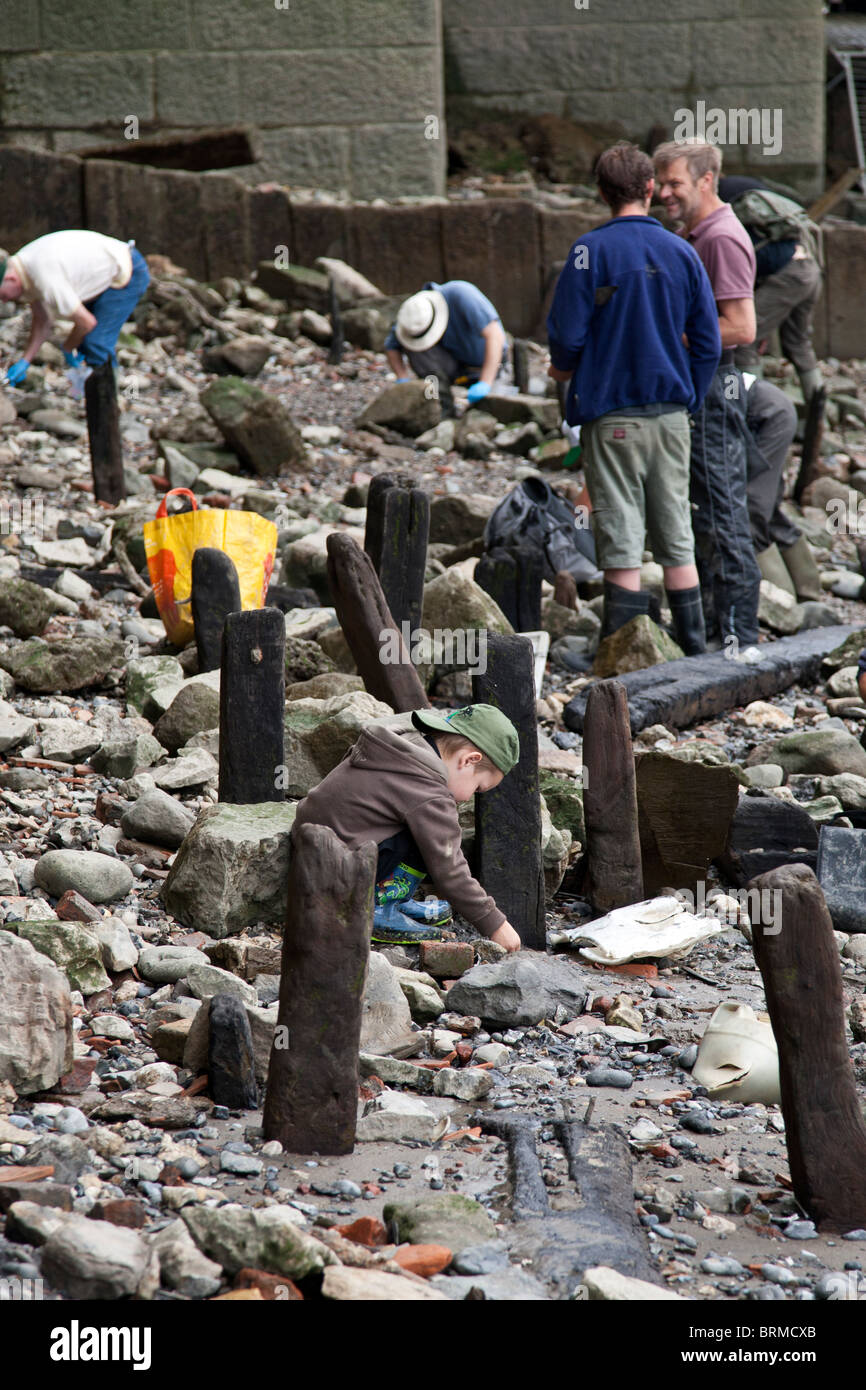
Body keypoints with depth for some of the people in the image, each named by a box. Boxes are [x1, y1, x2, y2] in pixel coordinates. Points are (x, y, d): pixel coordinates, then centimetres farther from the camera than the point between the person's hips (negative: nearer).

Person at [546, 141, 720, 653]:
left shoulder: (592, 250, -9)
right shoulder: (682, 253, 3)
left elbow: (568, 331, -11)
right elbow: (708, 343, 3)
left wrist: (564, 368, 10)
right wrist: (688, 400, 15)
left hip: (612, 413, -4)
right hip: (671, 411, 4)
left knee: (622, 540, -1)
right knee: (677, 537, 12)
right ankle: (694, 651, 16)